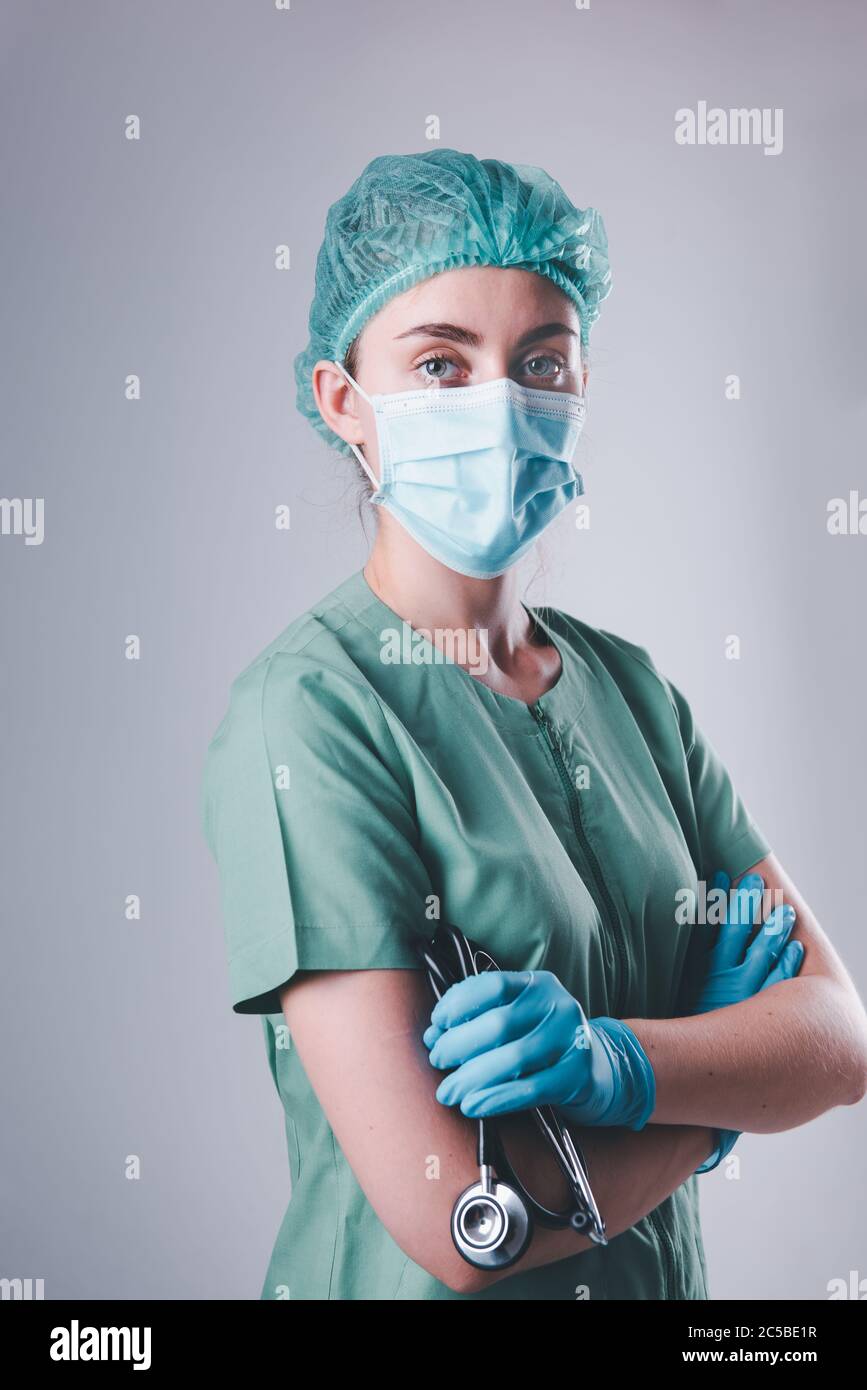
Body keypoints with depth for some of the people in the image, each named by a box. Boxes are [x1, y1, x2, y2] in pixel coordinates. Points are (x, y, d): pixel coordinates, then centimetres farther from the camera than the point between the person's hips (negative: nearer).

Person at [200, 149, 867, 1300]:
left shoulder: (633, 688, -2)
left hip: (661, 1272, 5)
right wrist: (722, 1067, -13)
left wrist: (622, 1061, -26)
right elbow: (452, 1220, -27)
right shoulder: (303, 711, -22)